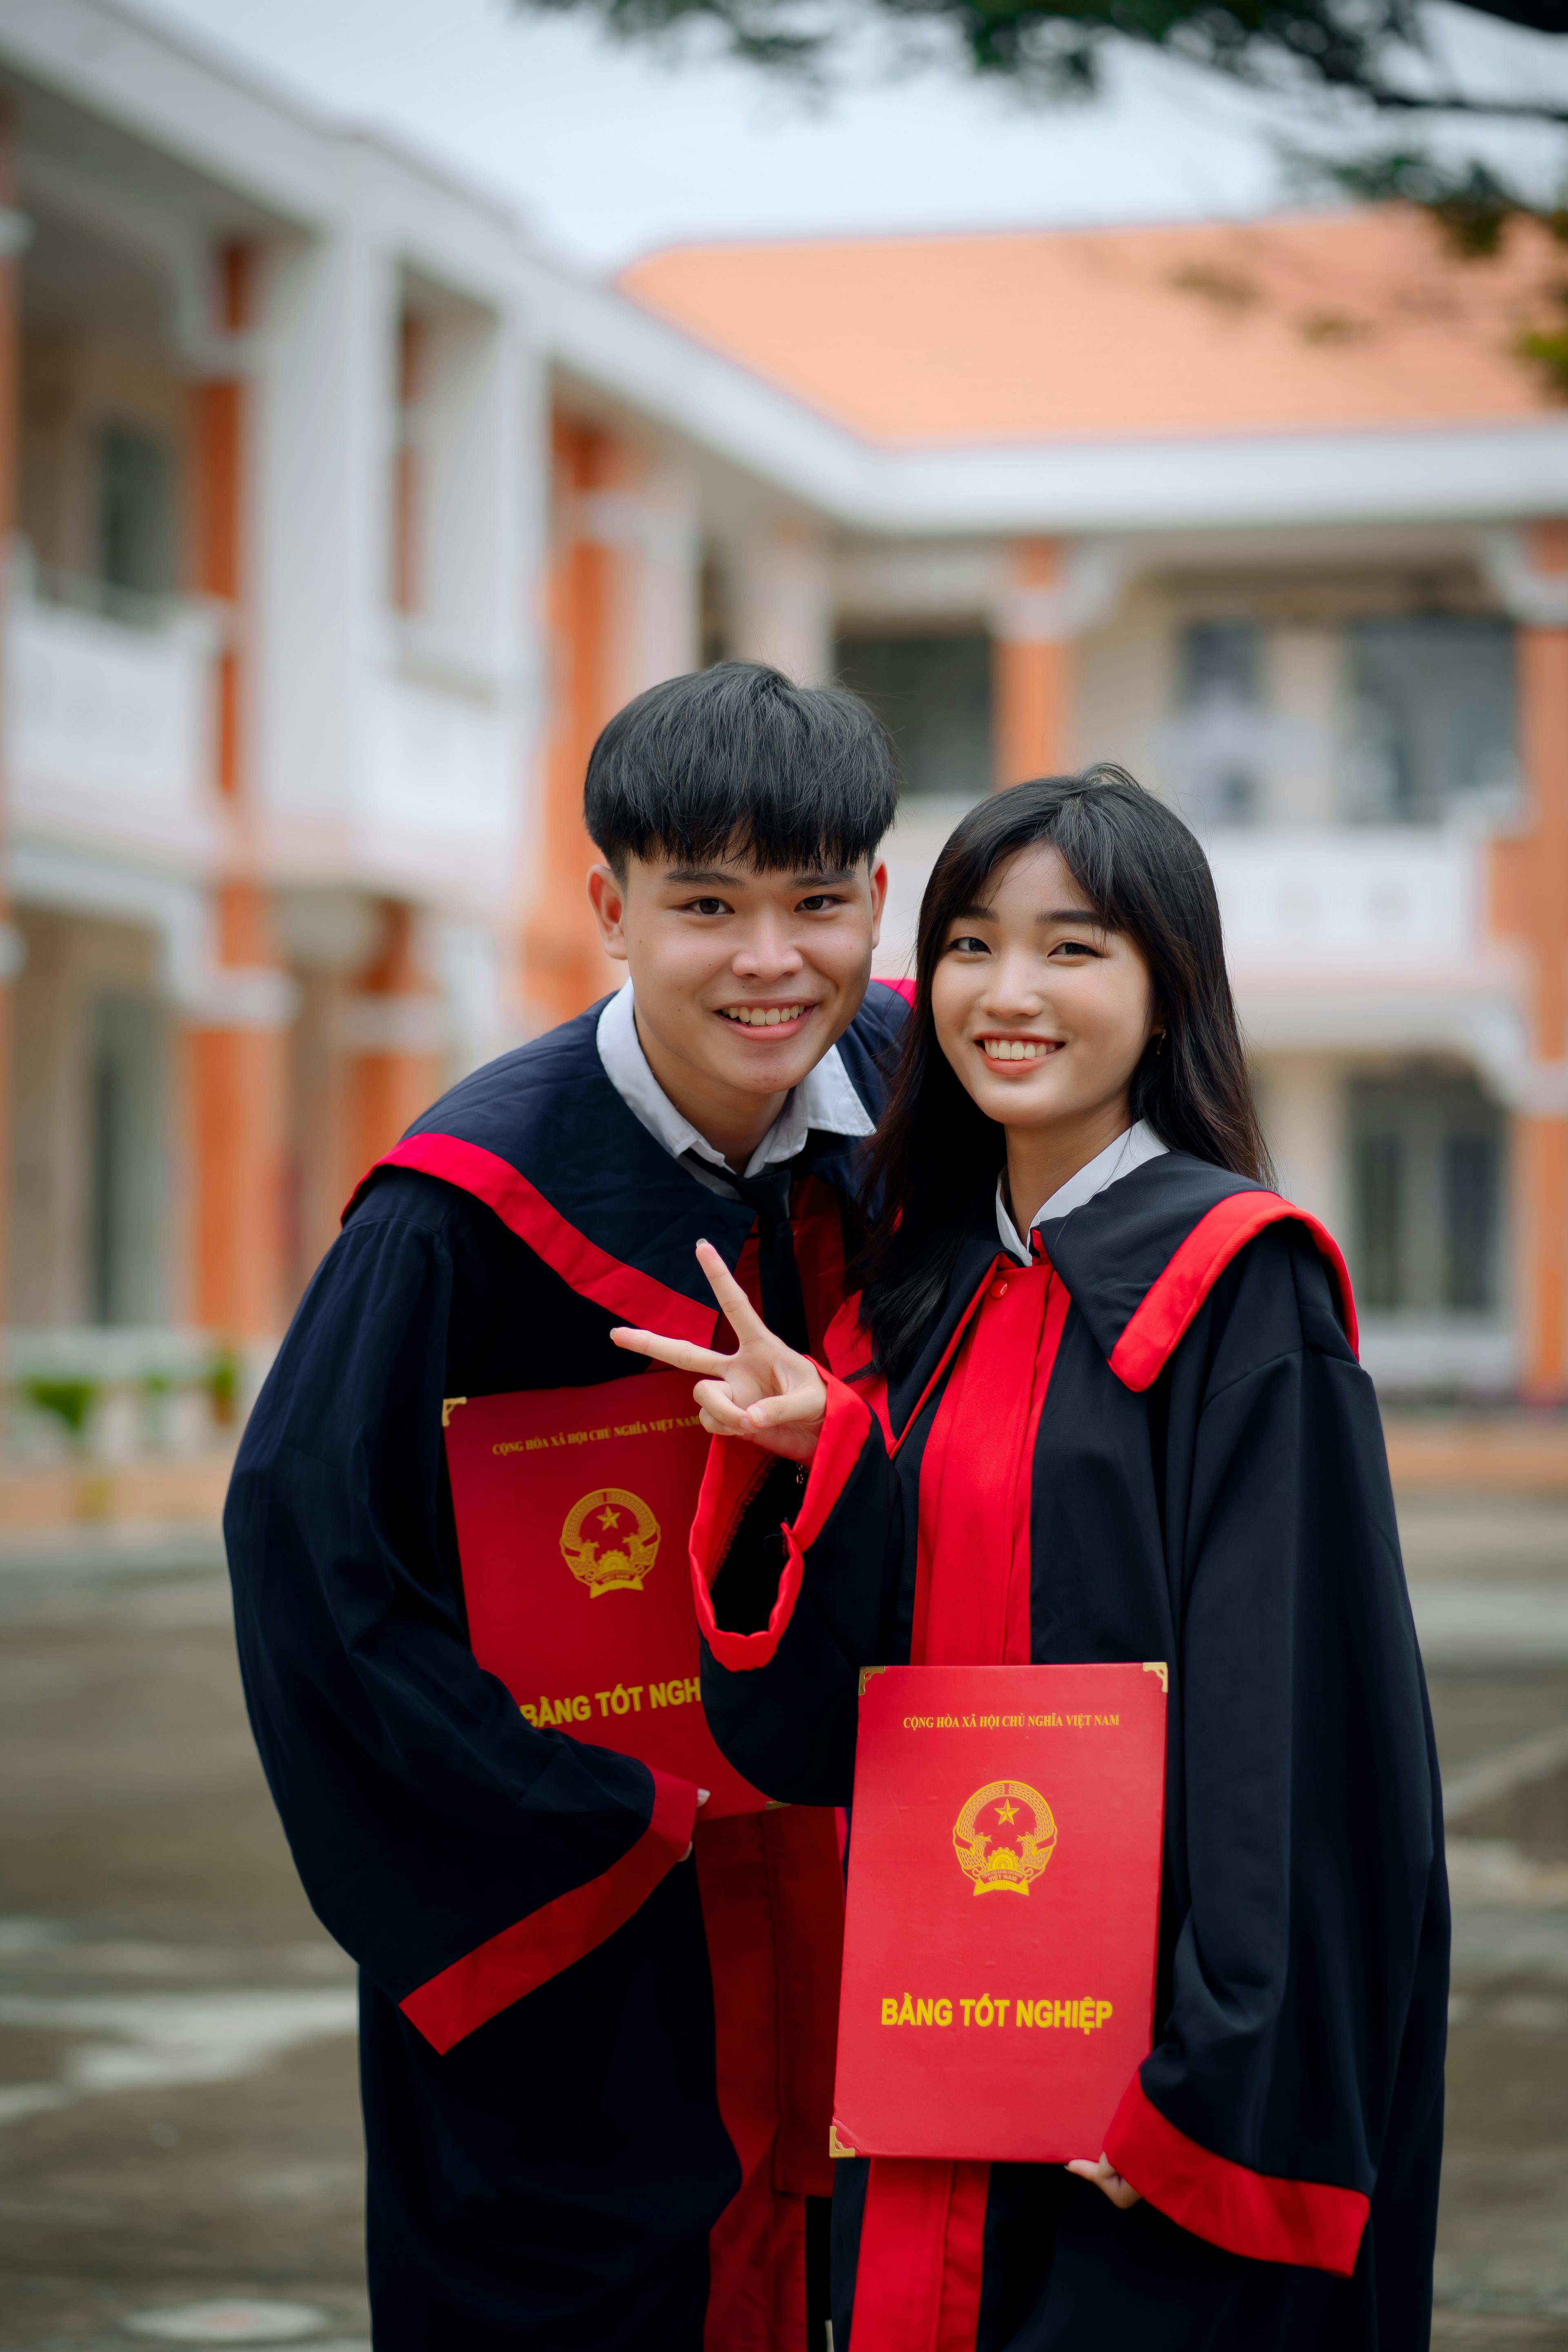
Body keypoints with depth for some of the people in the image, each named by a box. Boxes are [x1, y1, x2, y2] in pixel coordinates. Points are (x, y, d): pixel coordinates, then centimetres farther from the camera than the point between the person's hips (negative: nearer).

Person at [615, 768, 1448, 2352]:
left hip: (1147, 2043, -6)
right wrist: (802, 1447, -11)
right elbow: (817, 1712, 6)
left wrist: (1204, 2077, -19)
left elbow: (1294, 1714, -16)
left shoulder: (1234, 1284, -10)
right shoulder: (923, 1289, 9)